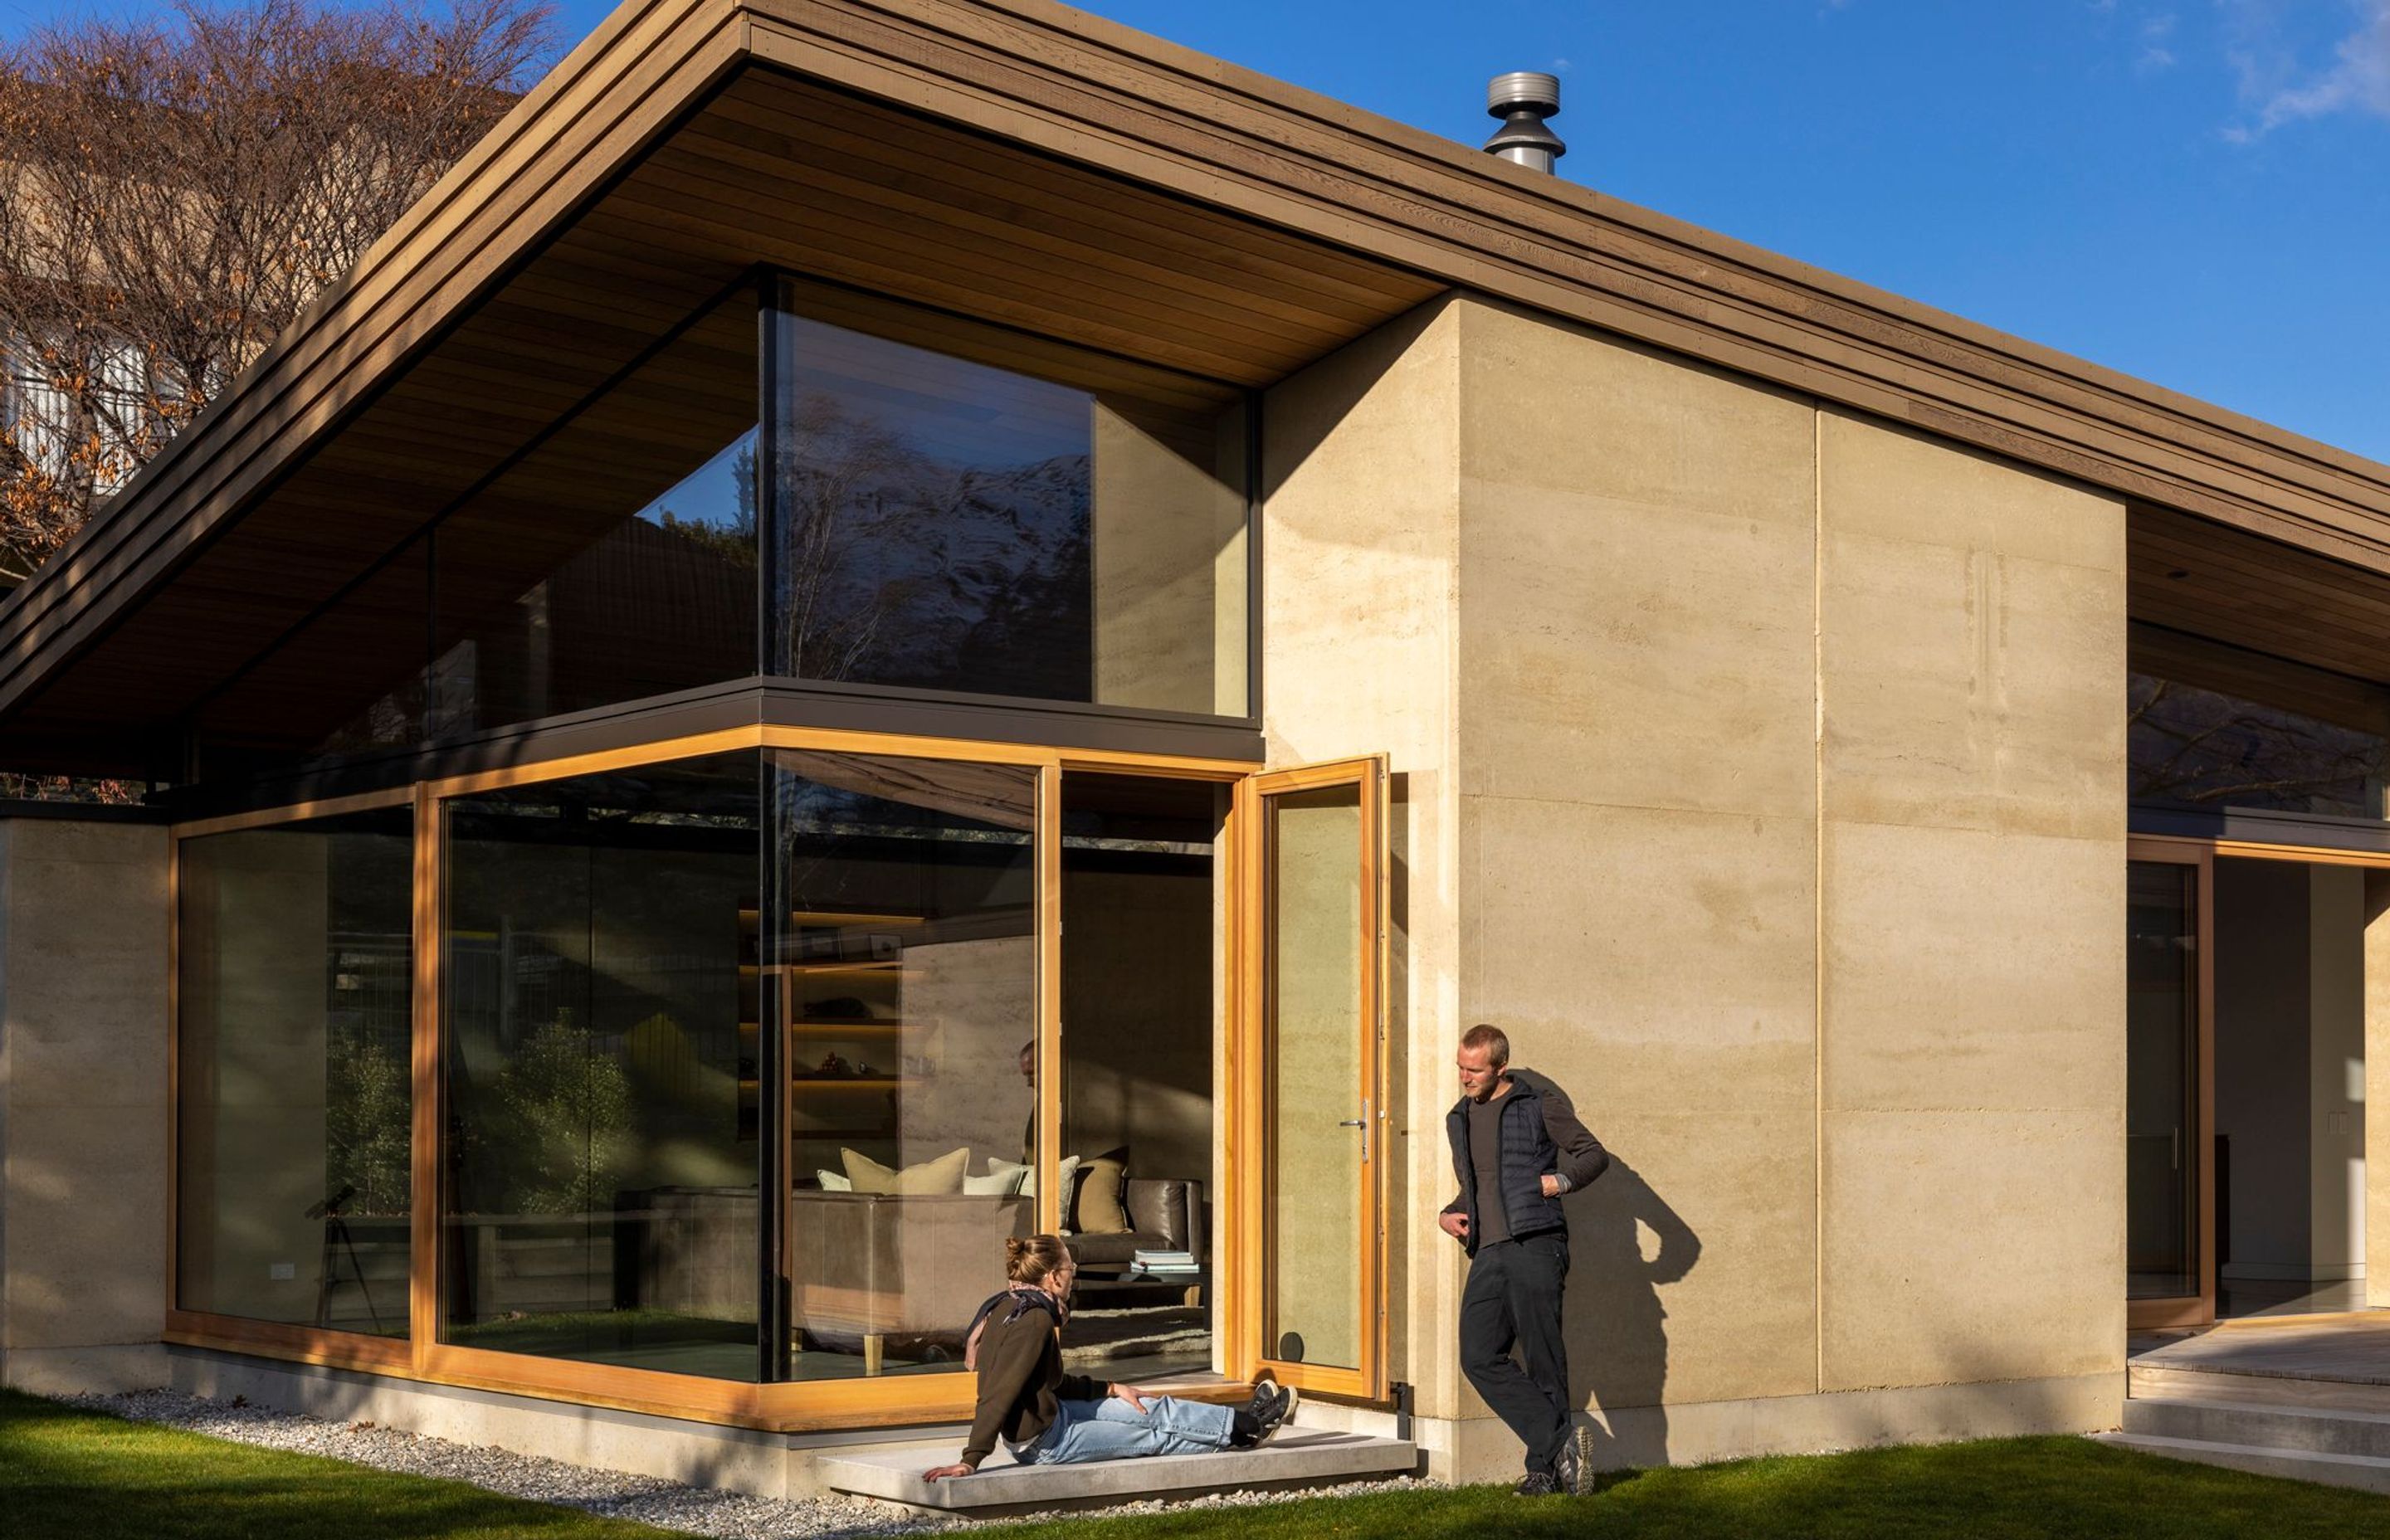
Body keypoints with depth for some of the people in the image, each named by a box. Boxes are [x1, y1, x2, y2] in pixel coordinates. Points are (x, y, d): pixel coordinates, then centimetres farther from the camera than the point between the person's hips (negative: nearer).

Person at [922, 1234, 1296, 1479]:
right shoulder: (1034, 1320, -25)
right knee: (1156, 1431, 6)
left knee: (1152, 1408, 16)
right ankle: (1244, 1429, 23)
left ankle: (1240, 1423, 27)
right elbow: (999, 1393, -31)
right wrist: (970, 1462, -35)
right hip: (1044, 1441, -9)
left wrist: (1111, 1390, 13)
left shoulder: (1009, 1307, 6)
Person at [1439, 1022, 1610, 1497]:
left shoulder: (1538, 1104, 2)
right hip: (1488, 1253, 6)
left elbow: (1595, 1154, 3)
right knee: (1480, 1357, -8)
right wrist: (1449, 1214, 14)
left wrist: (1561, 1179, -14)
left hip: (1535, 1246, -6)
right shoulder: (1460, 1118, 21)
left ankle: (1545, 1466, 4)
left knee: (1543, 1359, -6)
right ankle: (1561, 1442, -6)